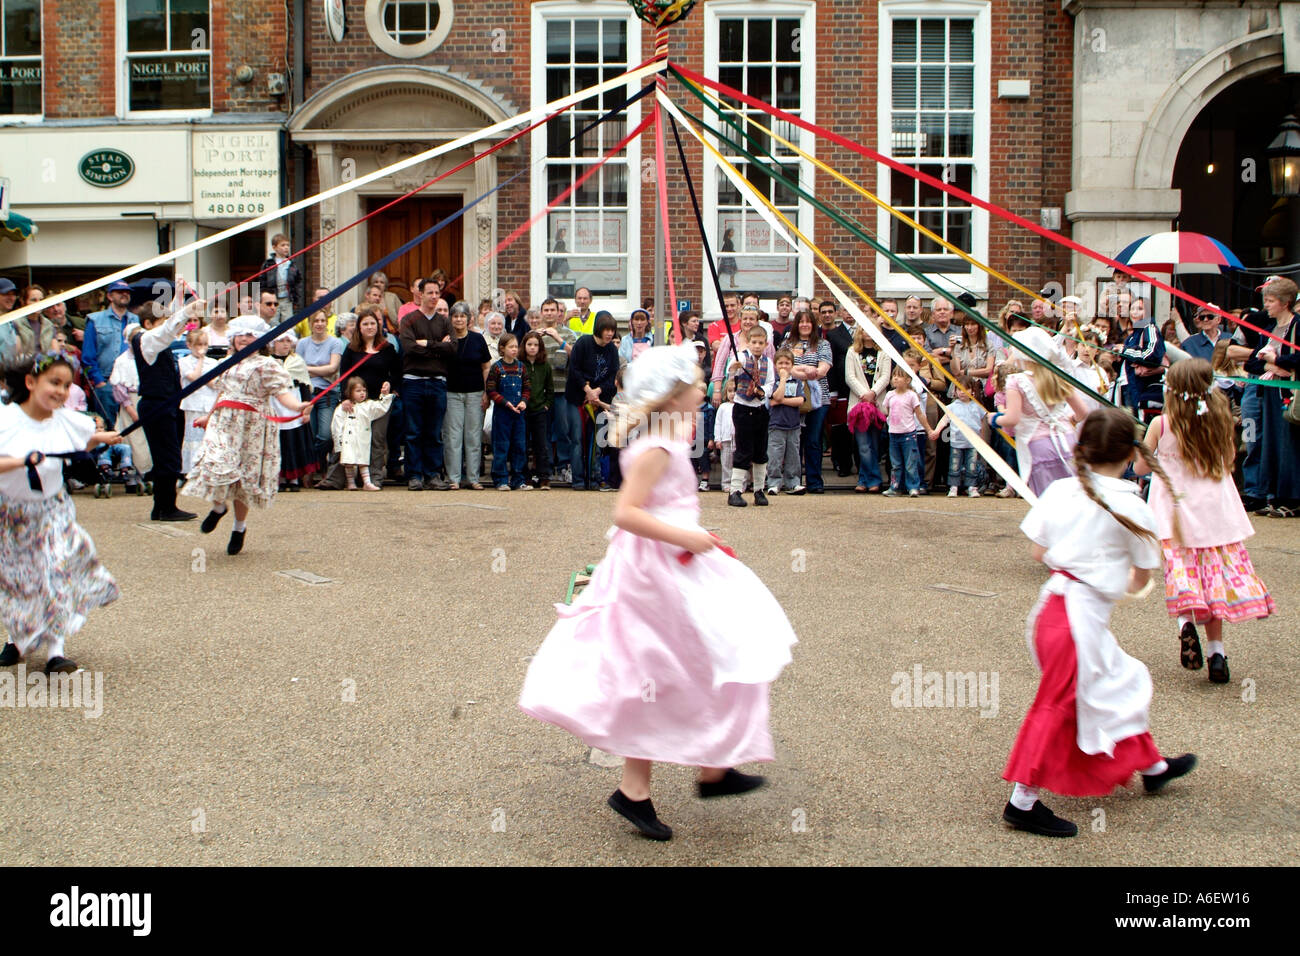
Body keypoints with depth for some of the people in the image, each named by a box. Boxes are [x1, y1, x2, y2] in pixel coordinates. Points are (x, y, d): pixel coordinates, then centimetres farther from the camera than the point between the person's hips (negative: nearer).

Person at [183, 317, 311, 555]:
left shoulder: (267, 365, -3)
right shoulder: (229, 364, 17)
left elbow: (282, 392, -16)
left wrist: (298, 405, -37)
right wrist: (209, 417, 40)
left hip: (252, 427, -4)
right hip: (223, 424, 4)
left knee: (244, 475, 1)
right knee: (216, 465, -15)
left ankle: (239, 528, 18)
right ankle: (218, 506, 16)